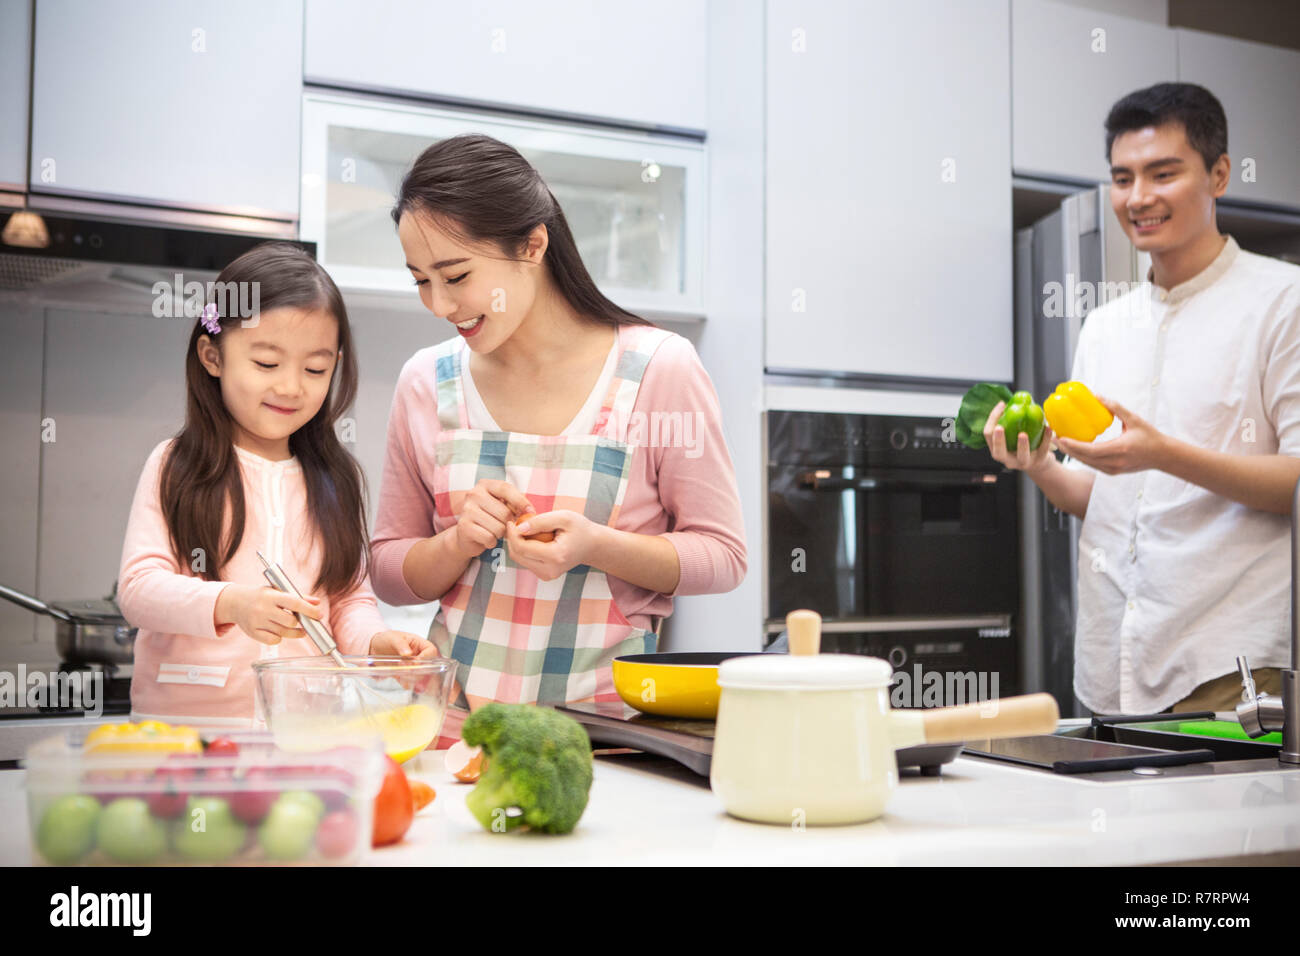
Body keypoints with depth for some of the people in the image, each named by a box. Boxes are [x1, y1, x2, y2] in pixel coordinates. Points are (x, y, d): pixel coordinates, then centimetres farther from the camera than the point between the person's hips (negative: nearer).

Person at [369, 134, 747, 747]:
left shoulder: (659, 368, -3)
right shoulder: (427, 382, 7)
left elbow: (722, 557, 1)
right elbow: (389, 573, 13)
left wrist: (595, 545, -16)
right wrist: (459, 544, -9)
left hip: (602, 716, -2)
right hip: (452, 717, 2)